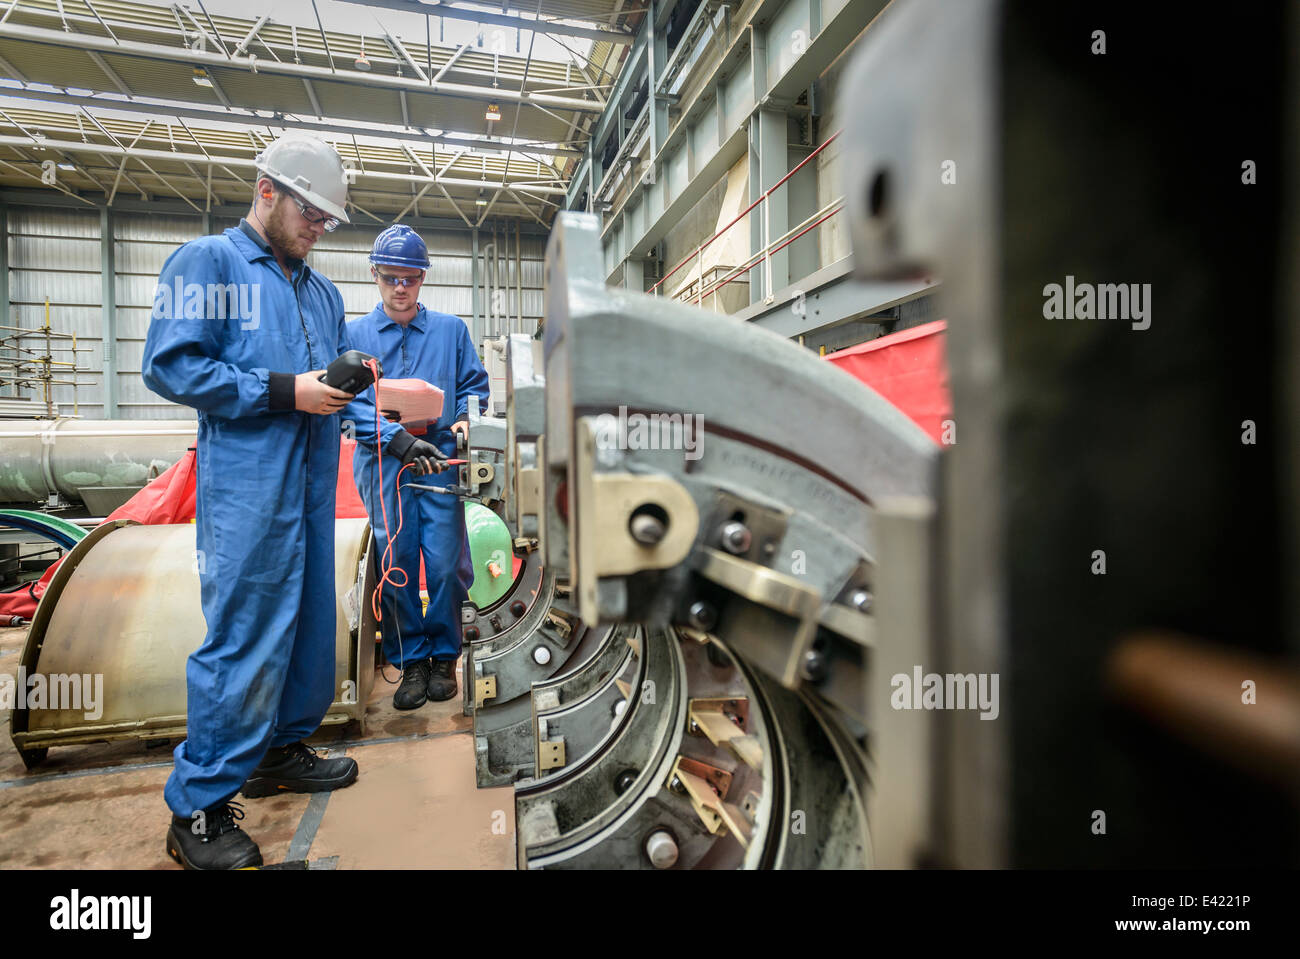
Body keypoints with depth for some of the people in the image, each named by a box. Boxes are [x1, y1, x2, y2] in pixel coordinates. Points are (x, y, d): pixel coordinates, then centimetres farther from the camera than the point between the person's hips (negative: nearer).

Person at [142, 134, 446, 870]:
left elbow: (347, 384, 16)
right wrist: (282, 392, -16)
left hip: (313, 489, 7)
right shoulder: (207, 262, -2)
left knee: (310, 622, 14)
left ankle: (281, 750, 32)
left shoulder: (323, 292, 18)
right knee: (244, 638, -5)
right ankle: (197, 808, 13)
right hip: (246, 488, -7)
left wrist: (394, 435, 2)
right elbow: (170, 367, -11)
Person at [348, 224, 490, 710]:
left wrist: (465, 418, -6)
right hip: (382, 462, 0)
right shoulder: (353, 333, 12)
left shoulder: (451, 329, 14)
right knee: (396, 565, 1)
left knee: (446, 564, -3)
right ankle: (411, 661, 17)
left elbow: (474, 385, 15)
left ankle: (443, 657, 16)